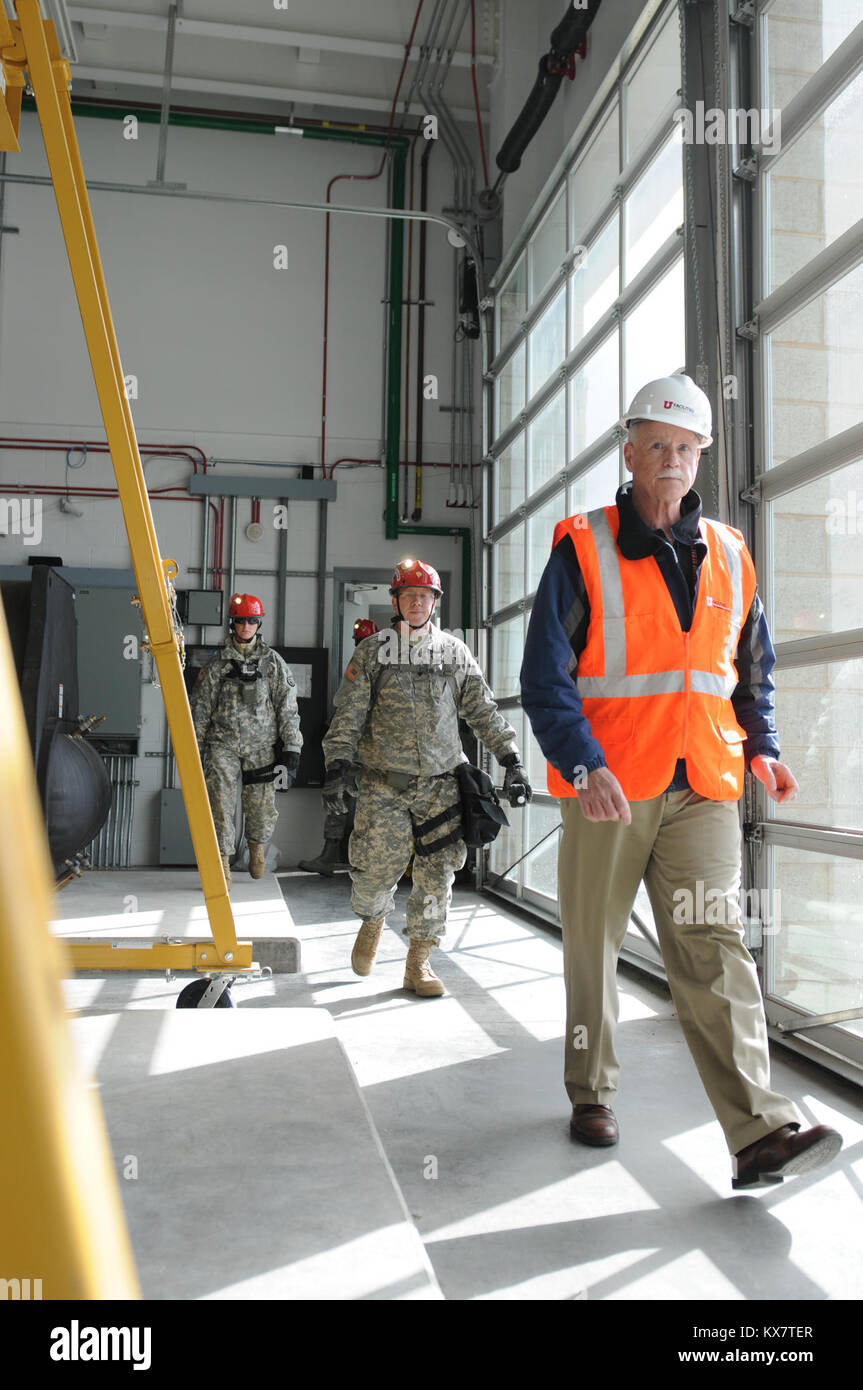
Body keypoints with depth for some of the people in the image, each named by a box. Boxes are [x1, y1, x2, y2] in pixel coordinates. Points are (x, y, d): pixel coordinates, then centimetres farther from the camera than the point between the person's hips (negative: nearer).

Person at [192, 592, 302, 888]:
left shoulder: (273, 662, 4)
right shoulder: (217, 664, 6)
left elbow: (287, 708, 2)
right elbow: (200, 709, 11)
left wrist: (291, 752, -4)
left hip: (260, 747, 0)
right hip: (222, 745, 0)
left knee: (263, 810, 0)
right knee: (221, 805, -10)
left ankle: (257, 845, 31)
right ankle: (222, 864, 2)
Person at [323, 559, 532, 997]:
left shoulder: (455, 653, 9)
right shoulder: (371, 652, 5)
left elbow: (483, 711, 12)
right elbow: (348, 715, 1)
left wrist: (511, 759, 6)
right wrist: (337, 767, -9)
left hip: (440, 784, 2)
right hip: (383, 783, -1)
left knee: (436, 873, -1)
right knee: (377, 866, -3)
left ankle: (418, 963, 13)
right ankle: (372, 921, 32)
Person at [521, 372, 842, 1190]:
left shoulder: (728, 556, 12)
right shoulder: (583, 550, -1)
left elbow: (753, 669, 23)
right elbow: (545, 677, -7)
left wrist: (761, 747, 7)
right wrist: (584, 765, -20)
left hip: (702, 790, 2)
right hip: (607, 788, -2)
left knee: (712, 947, -5)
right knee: (592, 947, 10)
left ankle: (759, 1133, -4)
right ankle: (591, 1092, 29)